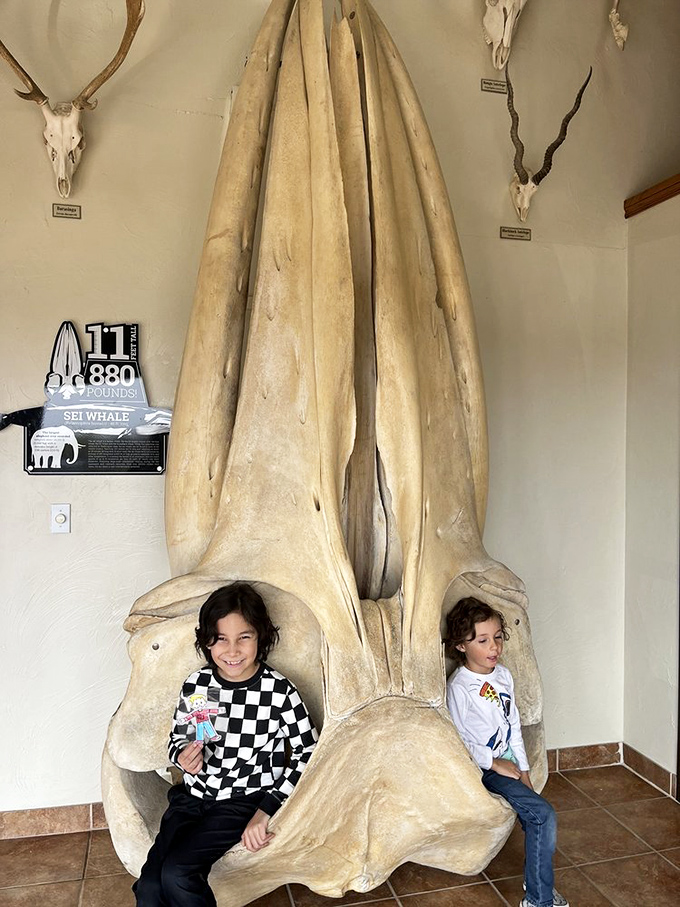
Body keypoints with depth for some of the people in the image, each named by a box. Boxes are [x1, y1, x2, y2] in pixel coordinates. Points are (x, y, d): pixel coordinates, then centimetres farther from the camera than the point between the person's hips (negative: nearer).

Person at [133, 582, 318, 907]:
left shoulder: (279, 691, -15)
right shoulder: (196, 684, -4)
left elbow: (307, 752, -10)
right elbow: (176, 739, 11)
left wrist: (266, 810, -15)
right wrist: (183, 756, -14)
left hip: (245, 801, -3)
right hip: (193, 795, 4)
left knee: (176, 873, -22)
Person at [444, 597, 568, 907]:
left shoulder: (503, 675, 5)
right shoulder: (459, 686, -17)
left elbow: (514, 724, 12)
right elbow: (457, 741, -15)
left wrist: (522, 768, 8)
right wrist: (494, 763, -12)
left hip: (507, 760, 7)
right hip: (479, 767, -7)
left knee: (536, 820, -11)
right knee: (544, 814, -17)